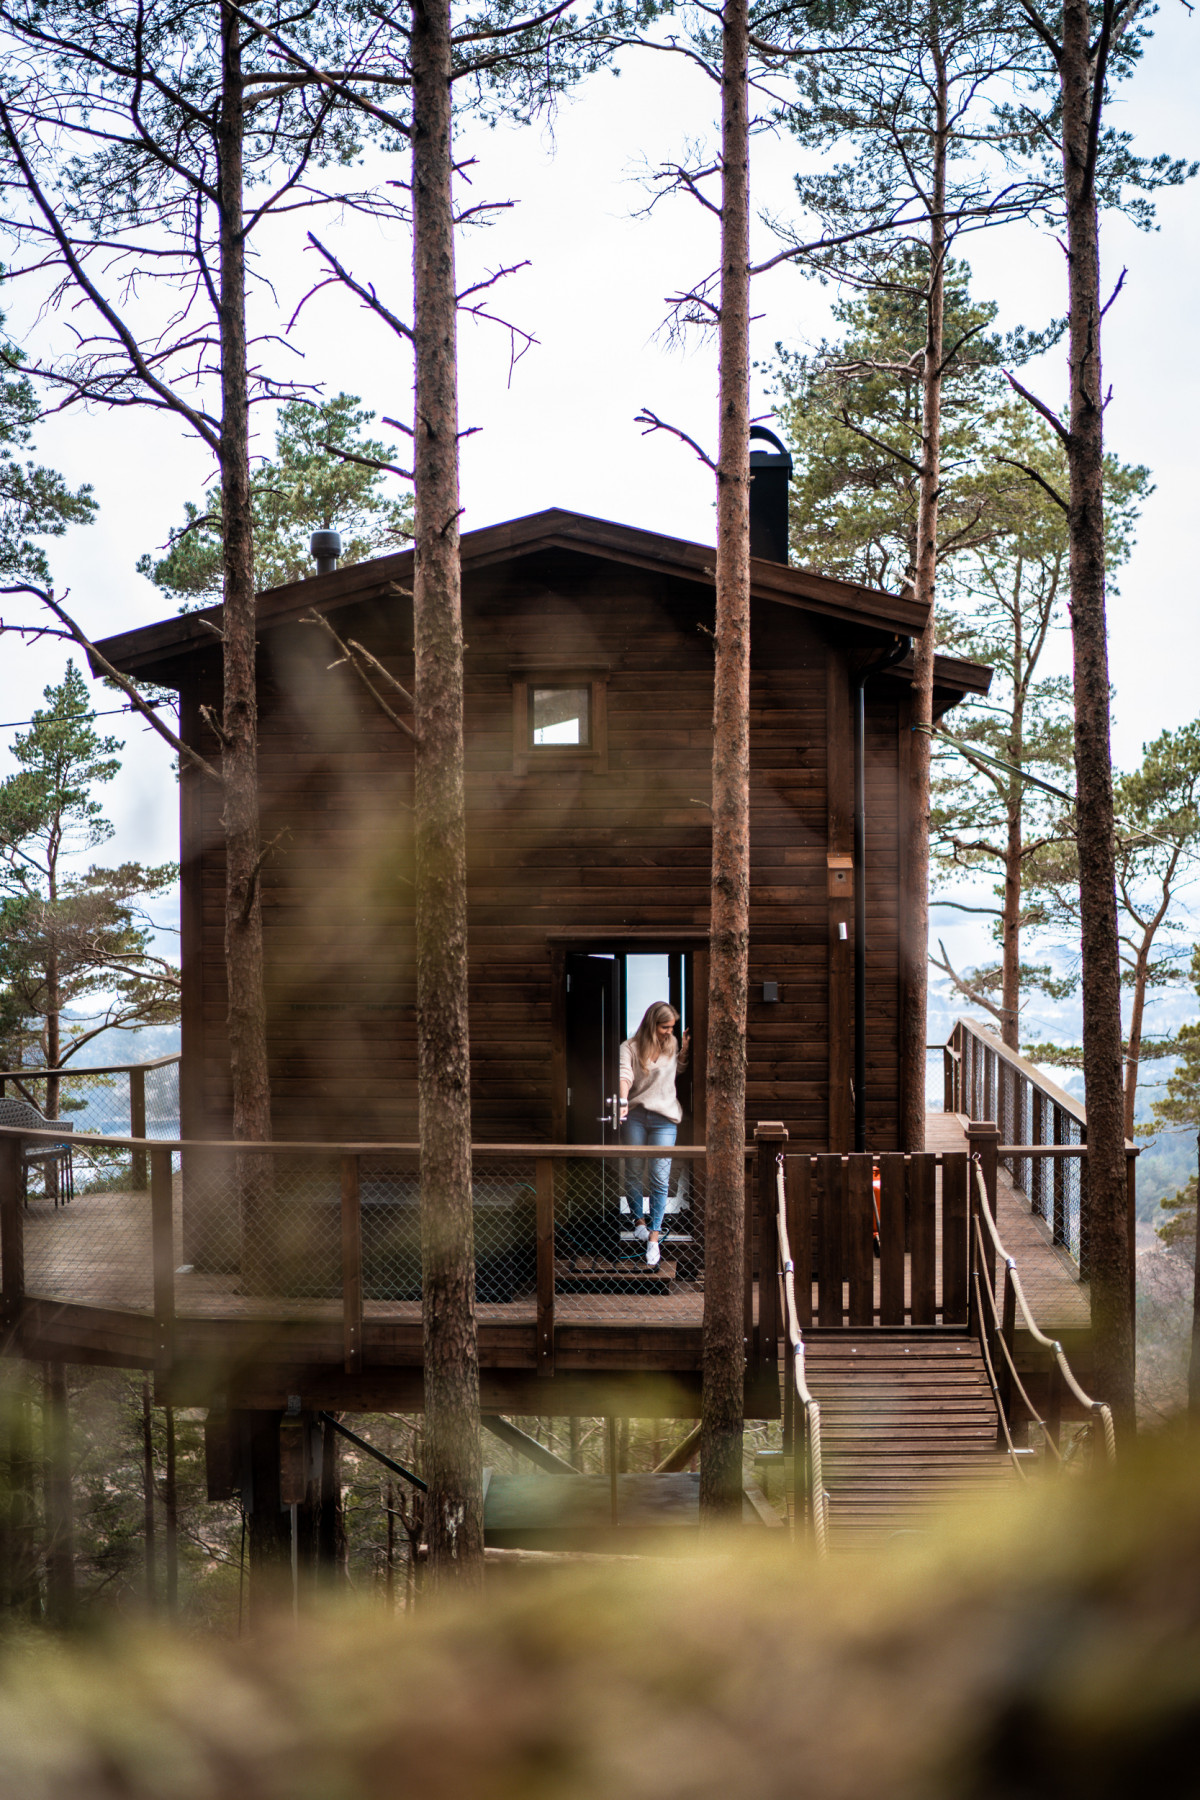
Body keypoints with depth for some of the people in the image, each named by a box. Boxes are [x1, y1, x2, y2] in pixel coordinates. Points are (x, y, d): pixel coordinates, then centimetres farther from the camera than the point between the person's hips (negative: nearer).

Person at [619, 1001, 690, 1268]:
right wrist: (623, 1101, -36)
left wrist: (685, 1051, 12)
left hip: (664, 1118, 1)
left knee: (660, 1178, -7)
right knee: (633, 1172, 8)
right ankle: (639, 1221, 32)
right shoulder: (630, 1047, -2)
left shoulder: (672, 1045, 11)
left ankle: (654, 1237, -4)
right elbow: (624, 1075, -19)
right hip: (635, 1115, -1)